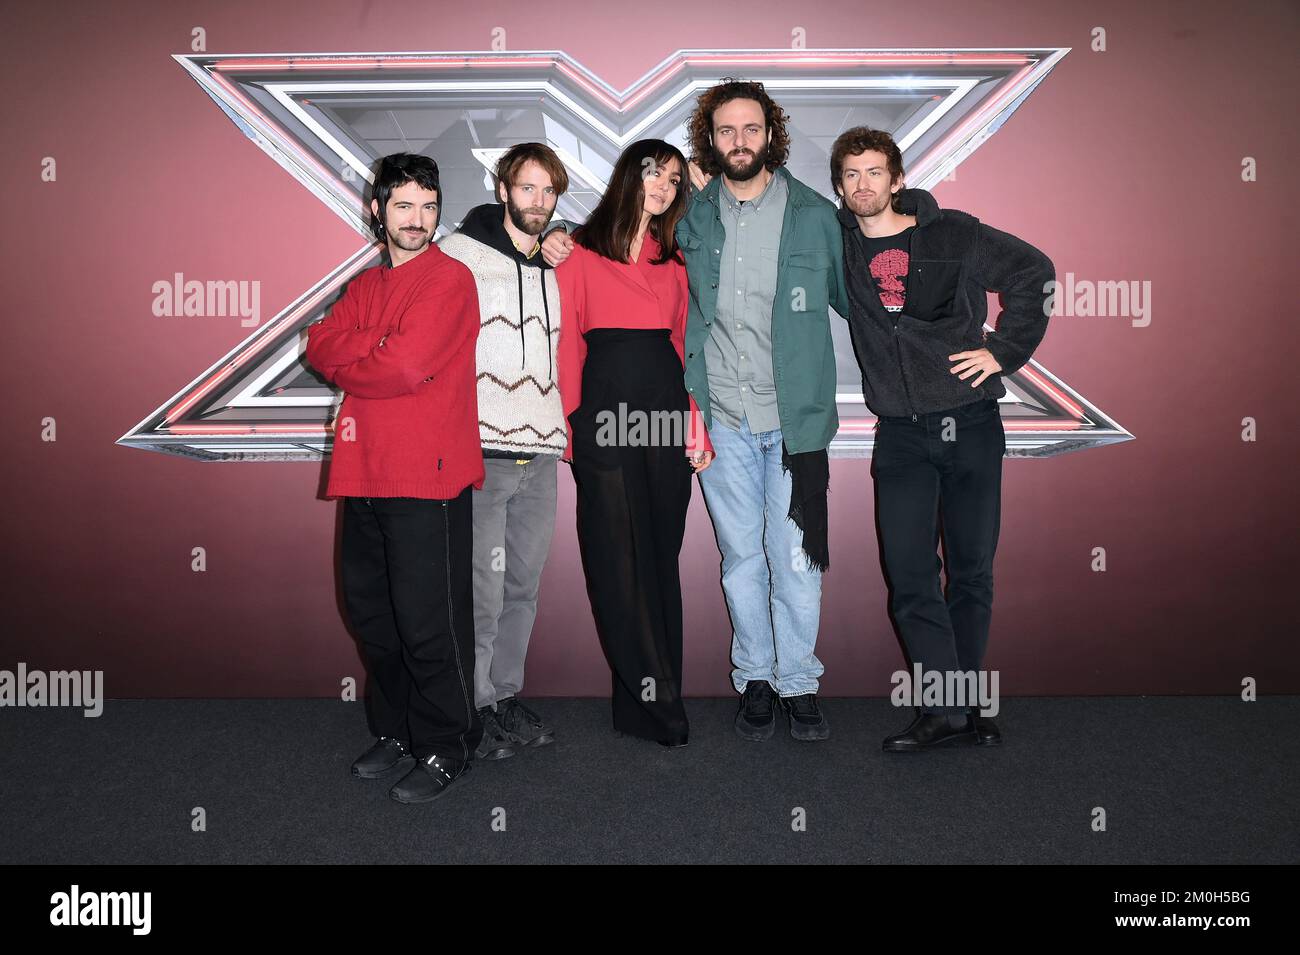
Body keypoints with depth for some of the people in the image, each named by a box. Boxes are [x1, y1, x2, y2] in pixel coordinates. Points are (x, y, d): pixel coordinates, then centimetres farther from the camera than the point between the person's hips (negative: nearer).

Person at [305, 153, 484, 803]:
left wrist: (346, 366, 1)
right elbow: (319, 342, 6)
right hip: (365, 473, 8)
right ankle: (396, 731, 32)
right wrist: (381, 347, -10)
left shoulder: (450, 279, -4)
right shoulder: (365, 284, 20)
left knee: (428, 622, -2)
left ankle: (446, 748, 15)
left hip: (426, 478, -7)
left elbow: (407, 367, -16)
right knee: (371, 611, 15)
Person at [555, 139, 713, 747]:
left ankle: (641, 703, 17)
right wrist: (569, 424, -7)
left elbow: (682, 343, 13)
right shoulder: (581, 251, 5)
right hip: (605, 408, -4)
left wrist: (695, 424, 5)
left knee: (661, 553, 6)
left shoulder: (672, 258, 17)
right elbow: (568, 342, 0)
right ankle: (659, 701, 7)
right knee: (618, 556, -3)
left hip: (665, 408, 4)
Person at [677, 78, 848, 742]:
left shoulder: (814, 215, 3)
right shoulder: (692, 215, 7)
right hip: (721, 419, 2)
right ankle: (755, 678, 25)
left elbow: (851, 298, 12)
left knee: (795, 560, 0)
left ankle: (798, 682, 18)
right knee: (741, 557, 10)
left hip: (794, 416, -1)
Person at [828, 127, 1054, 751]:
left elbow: (1034, 270, 8)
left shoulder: (953, 234, 2)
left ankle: (956, 702, 19)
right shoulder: (837, 247, 6)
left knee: (972, 570, 5)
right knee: (909, 576, -6)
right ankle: (950, 712, 2)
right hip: (900, 435, 1)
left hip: (971, 424, -1)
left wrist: (1004, 348, 1)